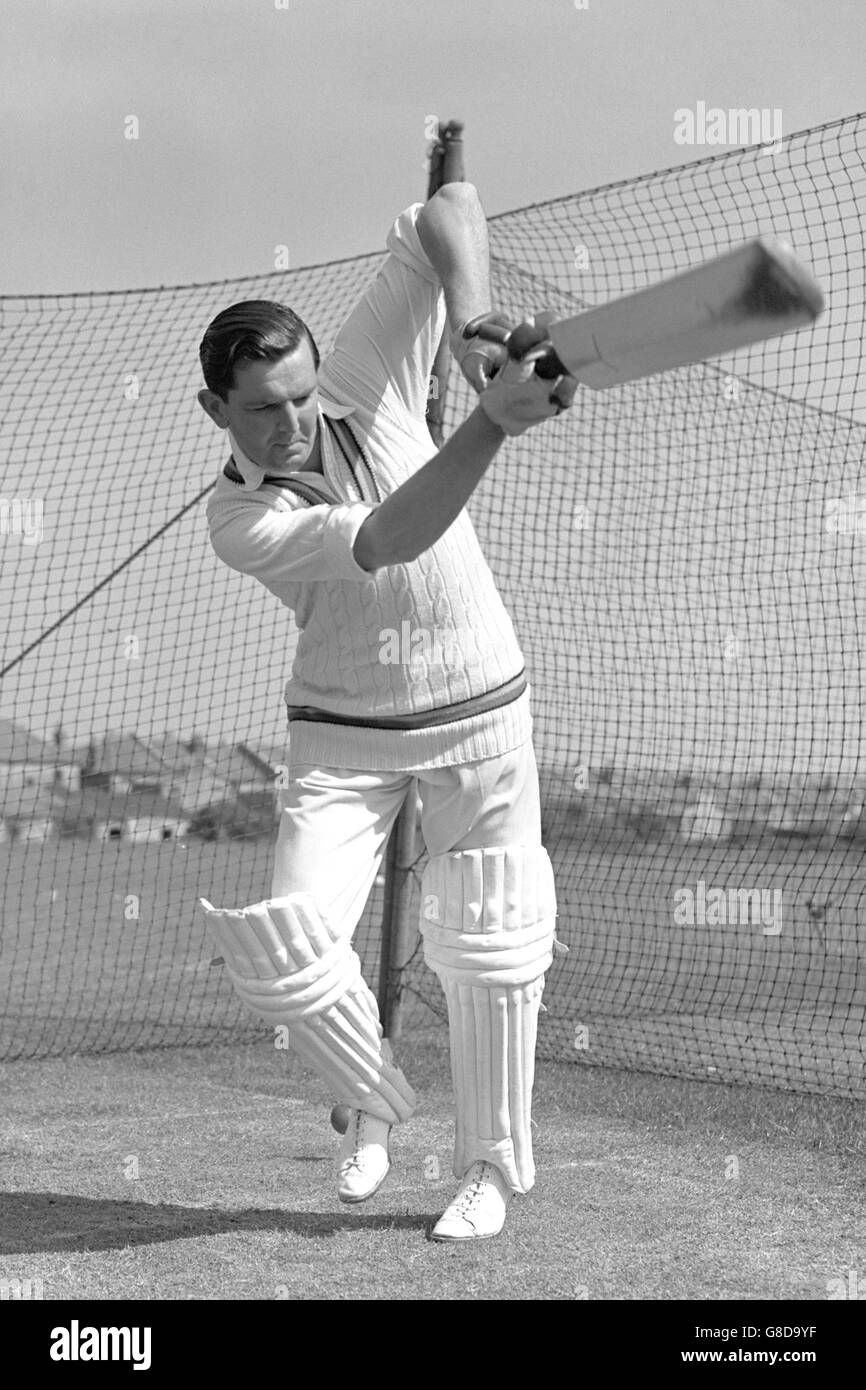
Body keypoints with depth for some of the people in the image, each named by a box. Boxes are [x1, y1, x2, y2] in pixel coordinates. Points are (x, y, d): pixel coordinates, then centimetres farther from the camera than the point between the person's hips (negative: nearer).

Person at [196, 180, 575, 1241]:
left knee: (489, 948, -1)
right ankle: (371, 1103, 17)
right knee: (288, 944, -12)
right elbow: (383, 541, -38)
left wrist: (474, 332, -36)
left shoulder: (364, 379, -14)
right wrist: (492, 422, -52)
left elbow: (449, 207, -17)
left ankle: (492, 1164, 17)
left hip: (478, 713, 1)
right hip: (341, 734, 0)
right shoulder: (239, 521, -20)